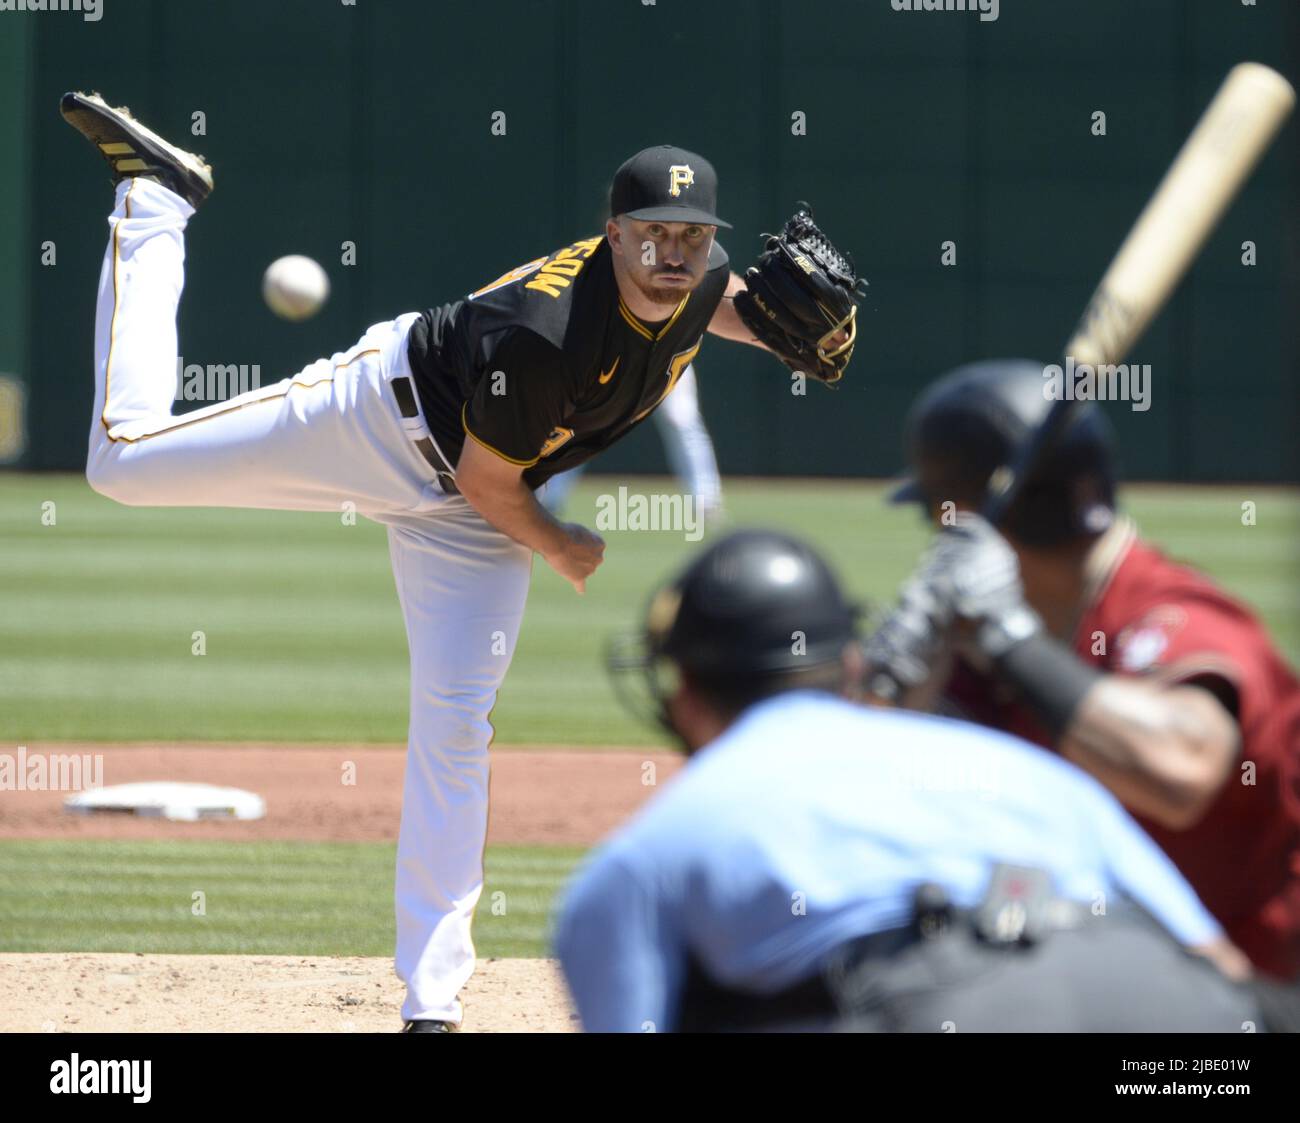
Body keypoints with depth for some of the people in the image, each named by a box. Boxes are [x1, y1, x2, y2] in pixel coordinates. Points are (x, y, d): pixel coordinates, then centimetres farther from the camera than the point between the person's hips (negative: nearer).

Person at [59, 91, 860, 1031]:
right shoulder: (544, 331, -36)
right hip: (386, 418, -5)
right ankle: (157, 197, 18)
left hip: (467, 514, 5)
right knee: (126, 459, -2)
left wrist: (802, 334, -7)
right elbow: (485, 480, -23)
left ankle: (433, 1004, -1)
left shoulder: (698, 281, -14)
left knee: (456, 724, -4)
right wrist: (560, 551, -6)